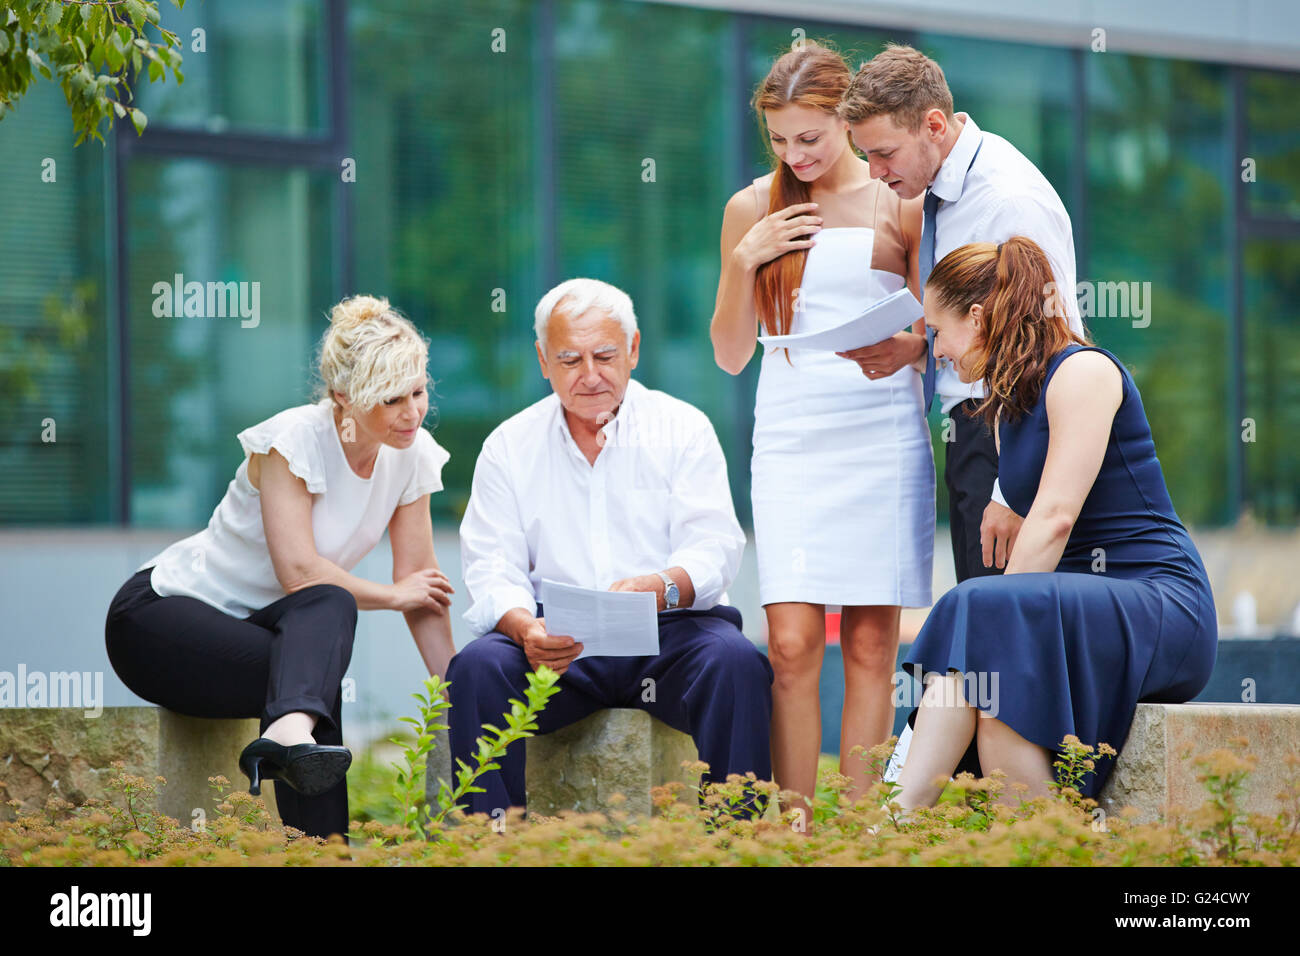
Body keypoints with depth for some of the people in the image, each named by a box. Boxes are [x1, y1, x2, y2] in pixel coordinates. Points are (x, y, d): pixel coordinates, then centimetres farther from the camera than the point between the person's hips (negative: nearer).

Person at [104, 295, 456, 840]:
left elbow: (423, 585, 2)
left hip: (258, 627, 7)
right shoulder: (294, 440, -20)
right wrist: (393, 595, -12)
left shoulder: (411, 453, -2)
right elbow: (300, 573, -26)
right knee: (329, 606, -34)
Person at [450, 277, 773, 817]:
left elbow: (714, 548, -4)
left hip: (669, 633, -1)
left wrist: (662, 587, -29)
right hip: (556, 645, 1)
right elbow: (492, 571, 2)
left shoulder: (683, 429, 8)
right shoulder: (509, 447, 11)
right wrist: (525, 628, -22)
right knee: (477, 666, -29)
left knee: (734, 661, -32)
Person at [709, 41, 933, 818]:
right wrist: (743, 262, -4)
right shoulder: (754, 210, 10)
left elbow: (936, 331, 6)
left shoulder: (899, 203, 4)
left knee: (870, 644, -1)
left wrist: (904, 351, -16)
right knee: (791, 643, -9)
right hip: (791, 434, 1)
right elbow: (731, 355, 11)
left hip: (883, 434, -1)